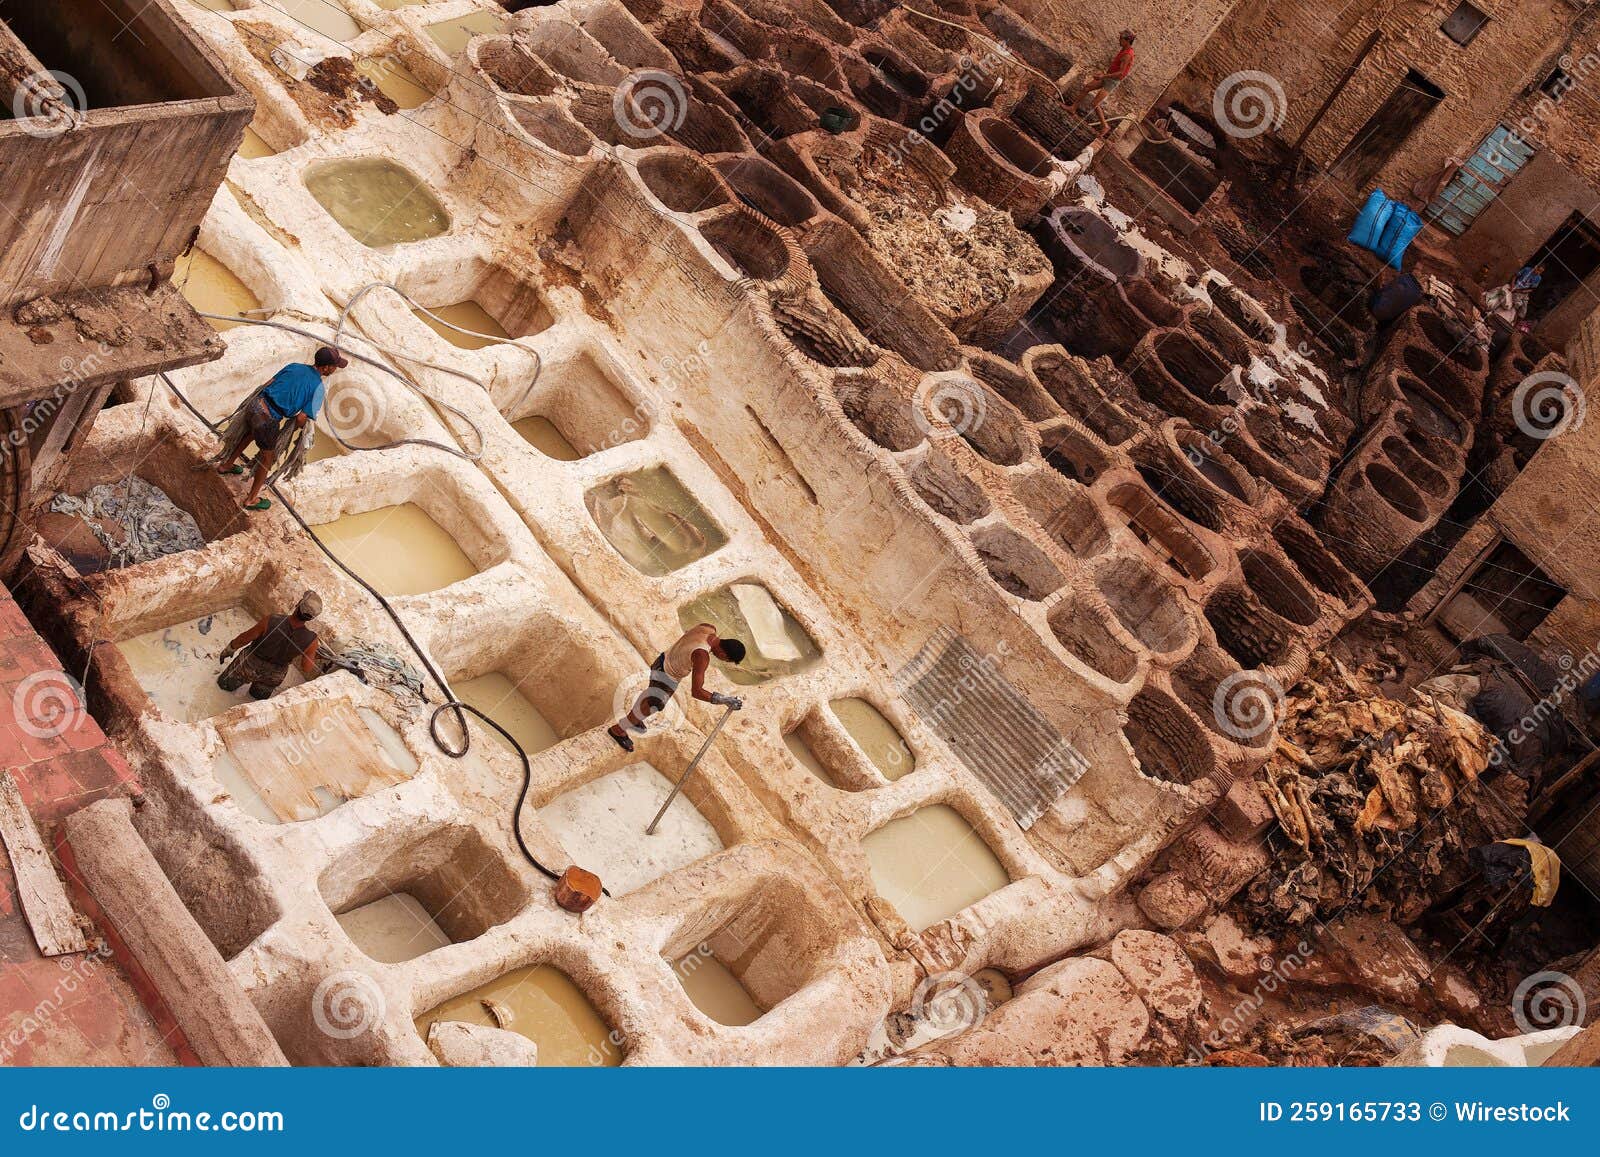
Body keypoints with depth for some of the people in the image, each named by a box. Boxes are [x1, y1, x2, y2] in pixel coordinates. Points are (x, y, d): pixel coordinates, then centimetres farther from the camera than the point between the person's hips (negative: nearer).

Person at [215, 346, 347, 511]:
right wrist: (290, 430, 6)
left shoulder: (294, 366, 8)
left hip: (255, 404, 6)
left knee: (249, 434, 37)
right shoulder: (318, 389, -10)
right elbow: (302, 419, -14)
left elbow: (267, 384, 9)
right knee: (268, 457, 18)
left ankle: (226, 465, 60)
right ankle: (252, 499, 31)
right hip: (268, 419, -6)